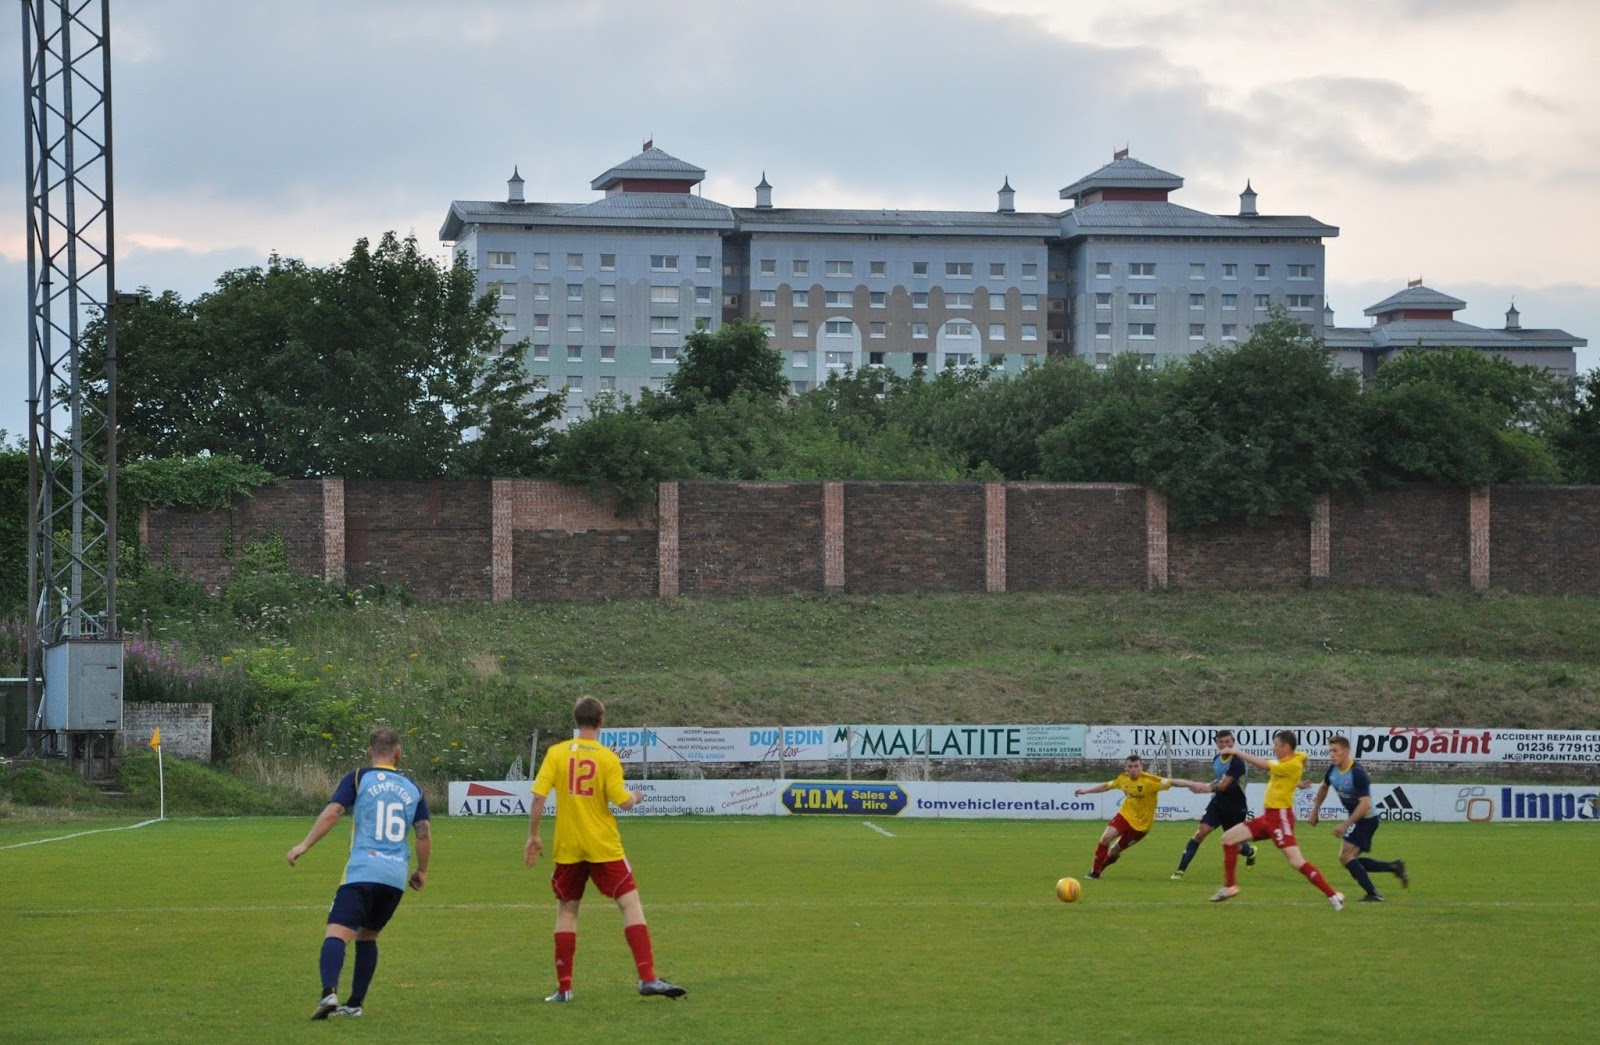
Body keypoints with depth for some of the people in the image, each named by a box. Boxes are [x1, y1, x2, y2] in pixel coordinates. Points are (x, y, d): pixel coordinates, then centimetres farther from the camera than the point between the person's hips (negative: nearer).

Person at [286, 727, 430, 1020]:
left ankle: (329, 992, -37)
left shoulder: (358, 779, 5)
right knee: (367, 937, 22)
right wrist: (422, 871, 27)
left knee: (337, 932, -15)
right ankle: (355, 1003, 21)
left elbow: (332, 812, -7)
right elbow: (425, 833, 13)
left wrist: (304, 845, -5)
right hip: (396, 877, 4)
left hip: (362, 871, -4)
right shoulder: (412, 789, 16)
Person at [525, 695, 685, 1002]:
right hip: (604, 847, -2)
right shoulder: (608, 758, -6)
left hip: (567, 847, 2)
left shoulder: (556, 753, -2)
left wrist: (533, 837, 3)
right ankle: (648, 979, -7)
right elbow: (623, 802, -9)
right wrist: (635, 797, 14)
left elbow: (538, 797, -6)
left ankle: (563, 987, 9)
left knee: (566, 910, 12)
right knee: (630, 904, 2)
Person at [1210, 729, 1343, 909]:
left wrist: (1236, 752, -12)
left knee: (1296, 862, -16)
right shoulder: (1285, 761, 9)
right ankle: (1230, 886, 16)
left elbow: (1263, 765, -20)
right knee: (1228, 837, 7)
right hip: (1269, 815, 10)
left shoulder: (1293, 765, -17)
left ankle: (1333, 896, -10)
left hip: (1280, 816, -10)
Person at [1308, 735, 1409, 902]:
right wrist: (1315, 811, 19)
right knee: (1352, 860, 11)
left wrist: (1345, 825, -31)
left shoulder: (1358, 773, -26)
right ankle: (1394, 867, 16)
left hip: (1366, 818, -9)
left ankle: (1373, 894, -14)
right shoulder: (1333, 769, 0)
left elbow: (1365, 804, -30)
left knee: (1345, 856, -16)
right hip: (1355, 818, 9)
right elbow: (1323, 788, 22)